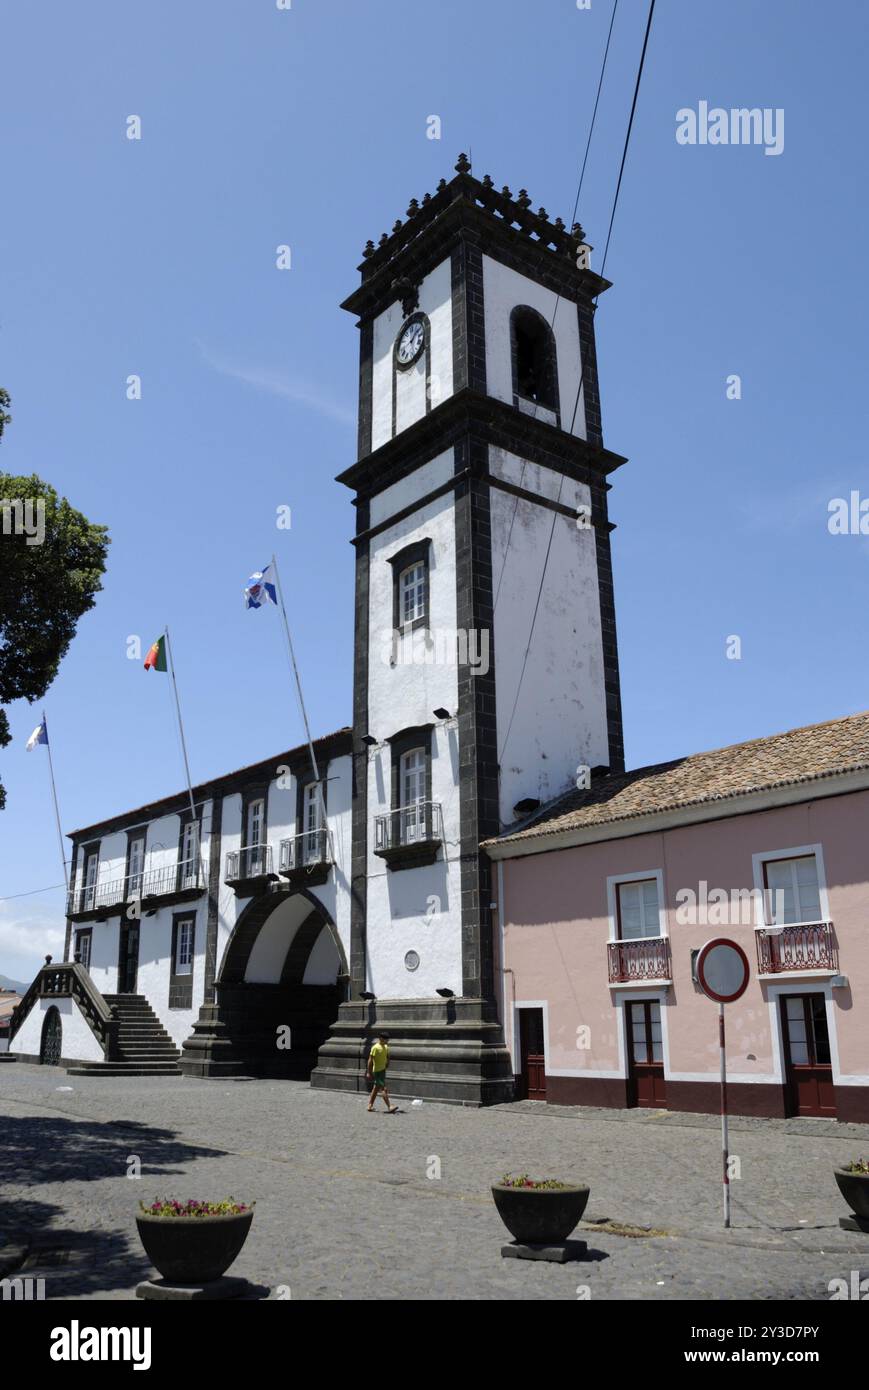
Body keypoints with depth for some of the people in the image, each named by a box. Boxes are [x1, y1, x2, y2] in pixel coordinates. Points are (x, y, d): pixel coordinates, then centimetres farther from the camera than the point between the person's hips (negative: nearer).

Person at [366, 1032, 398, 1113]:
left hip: (383, 1070, 9)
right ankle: (389, 1107, -13)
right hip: (377, 1071, -9)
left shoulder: (385, 1047, 9)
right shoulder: (375, 1048, -17)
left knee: (376, 1088, 14)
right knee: (383, 1089, -11)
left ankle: (370, 1106, 22)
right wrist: (368, 1072, -18)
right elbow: (370, 1060, -17)